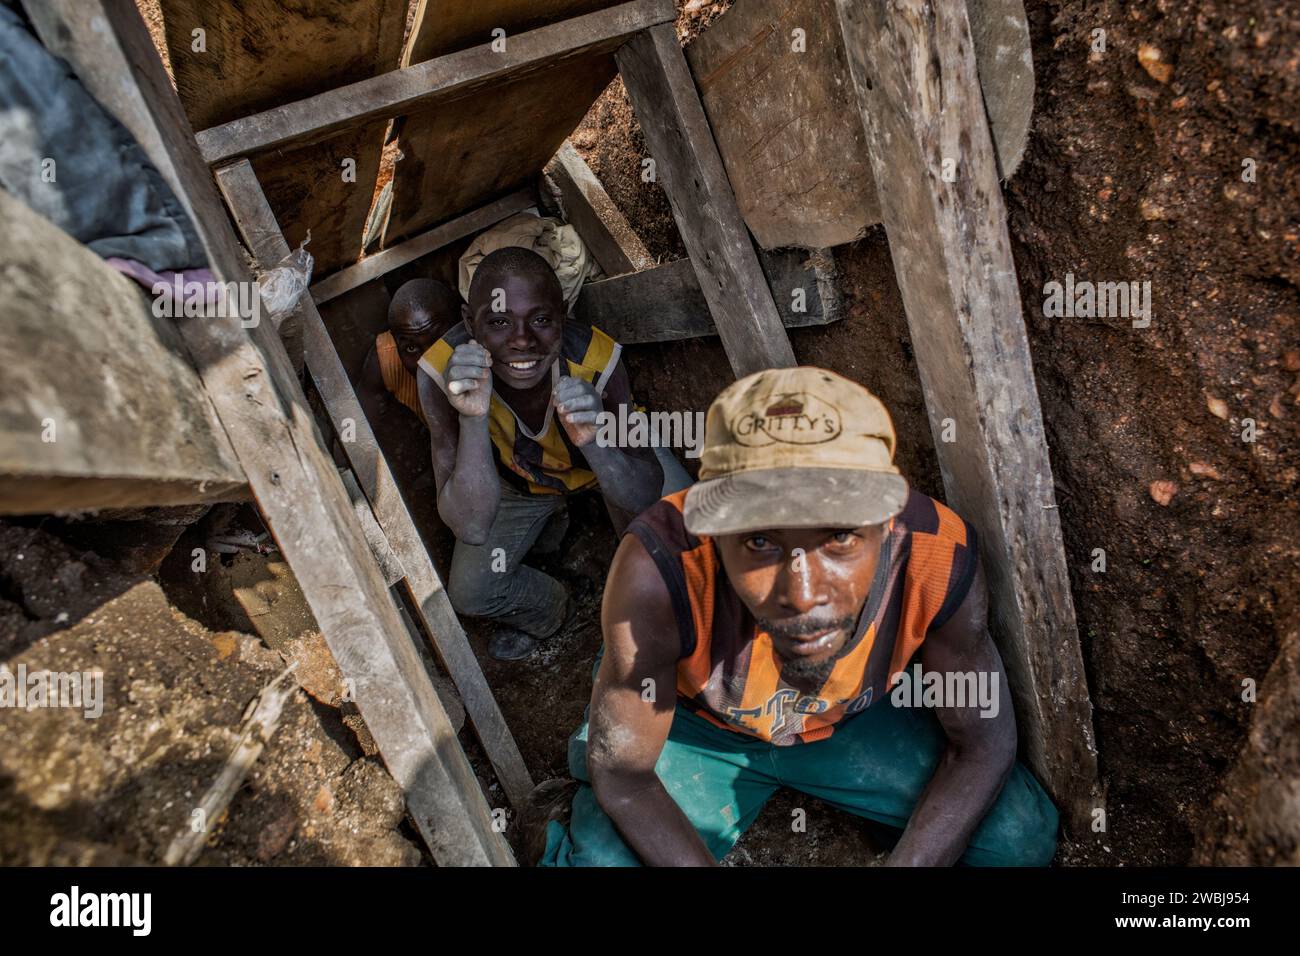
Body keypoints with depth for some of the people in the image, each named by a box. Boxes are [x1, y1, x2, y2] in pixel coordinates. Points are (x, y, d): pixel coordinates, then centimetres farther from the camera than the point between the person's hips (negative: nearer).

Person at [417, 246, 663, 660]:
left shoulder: (596, 360, -38)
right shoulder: (444, 375, -36)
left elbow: (644, 495, -33)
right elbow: (472, 528, -38)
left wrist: (593, 441, -53)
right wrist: (473, 420, -53)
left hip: (607, 455, -1)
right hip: (518, 480, 1)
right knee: (469, 593, -6)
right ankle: (546, 609, 28)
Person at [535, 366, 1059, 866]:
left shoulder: (938, 558, -33)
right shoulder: (661, 569, -40)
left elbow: (985, 742, -16)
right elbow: (621, 772, -26)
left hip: (857, 715, 3)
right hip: (696, 722, -2)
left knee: (1022, 834, -10)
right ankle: (566, 821, 12)